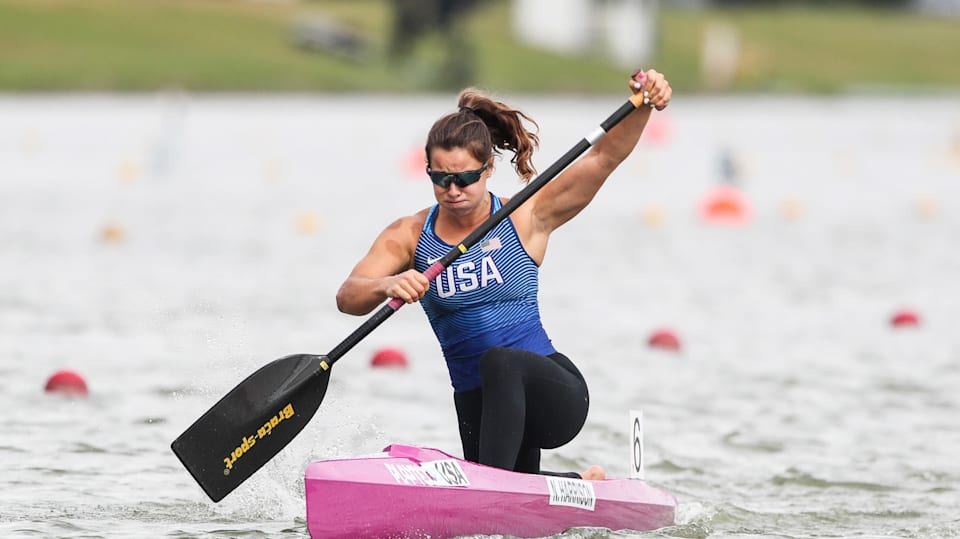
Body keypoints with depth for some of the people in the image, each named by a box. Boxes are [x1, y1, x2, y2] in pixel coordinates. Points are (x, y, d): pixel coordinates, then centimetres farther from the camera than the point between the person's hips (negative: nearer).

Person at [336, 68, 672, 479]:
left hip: (555, 394, -4)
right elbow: (347, 298, -13)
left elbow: (605, 156, -11)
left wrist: (642, 105, -29)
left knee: (500, 360, -36)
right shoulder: (409, 237, 1)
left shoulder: (525, 219, -4)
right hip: (479, 410, 4)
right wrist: (386, 286, -36)